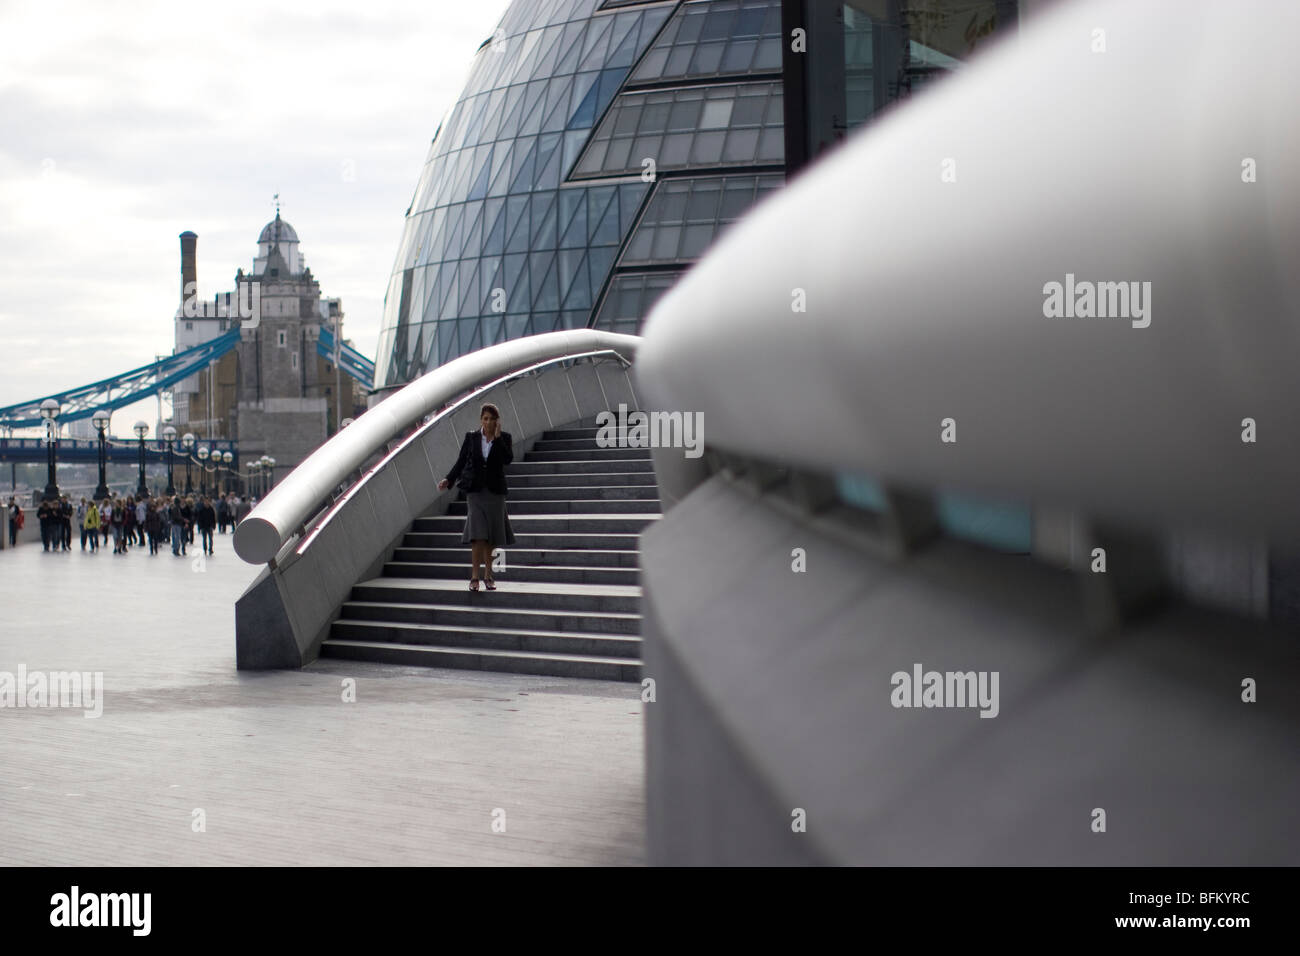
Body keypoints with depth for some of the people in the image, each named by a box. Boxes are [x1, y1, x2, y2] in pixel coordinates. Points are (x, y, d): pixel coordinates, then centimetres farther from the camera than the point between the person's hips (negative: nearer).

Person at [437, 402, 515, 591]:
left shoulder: (504, 438, 2)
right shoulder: (471, 437, 3)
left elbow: (508, 459, -13)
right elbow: (461, 461, 8)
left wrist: (497, 437, -15)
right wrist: (448, 480, -3)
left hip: (495, 491, 1)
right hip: (475, 490, -1)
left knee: (491, 536, 6)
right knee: (478, 534, -13)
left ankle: (488, 575, 18)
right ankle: (474, 576, -13)